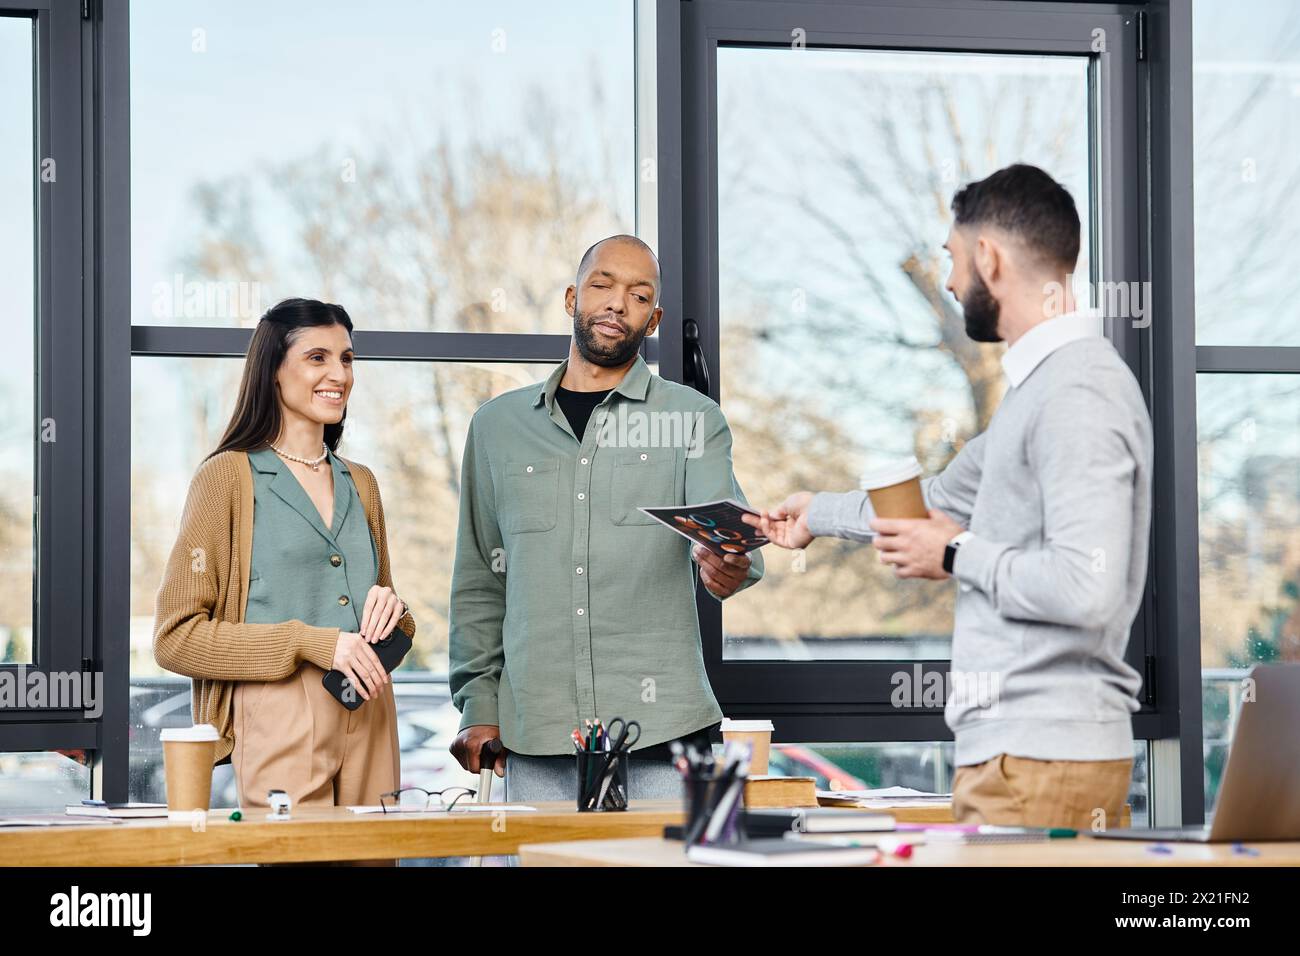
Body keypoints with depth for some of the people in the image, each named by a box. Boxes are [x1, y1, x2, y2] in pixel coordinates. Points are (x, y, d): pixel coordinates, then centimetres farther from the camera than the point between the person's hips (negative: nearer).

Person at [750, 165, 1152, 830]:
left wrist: (955, 555, -11)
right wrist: (819, 514, 46)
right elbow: (945, 496, 34)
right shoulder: (1042, 385, 19)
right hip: (1015, 745, 10)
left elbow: (1086, 587, -25)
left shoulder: (1078, 394, -15)